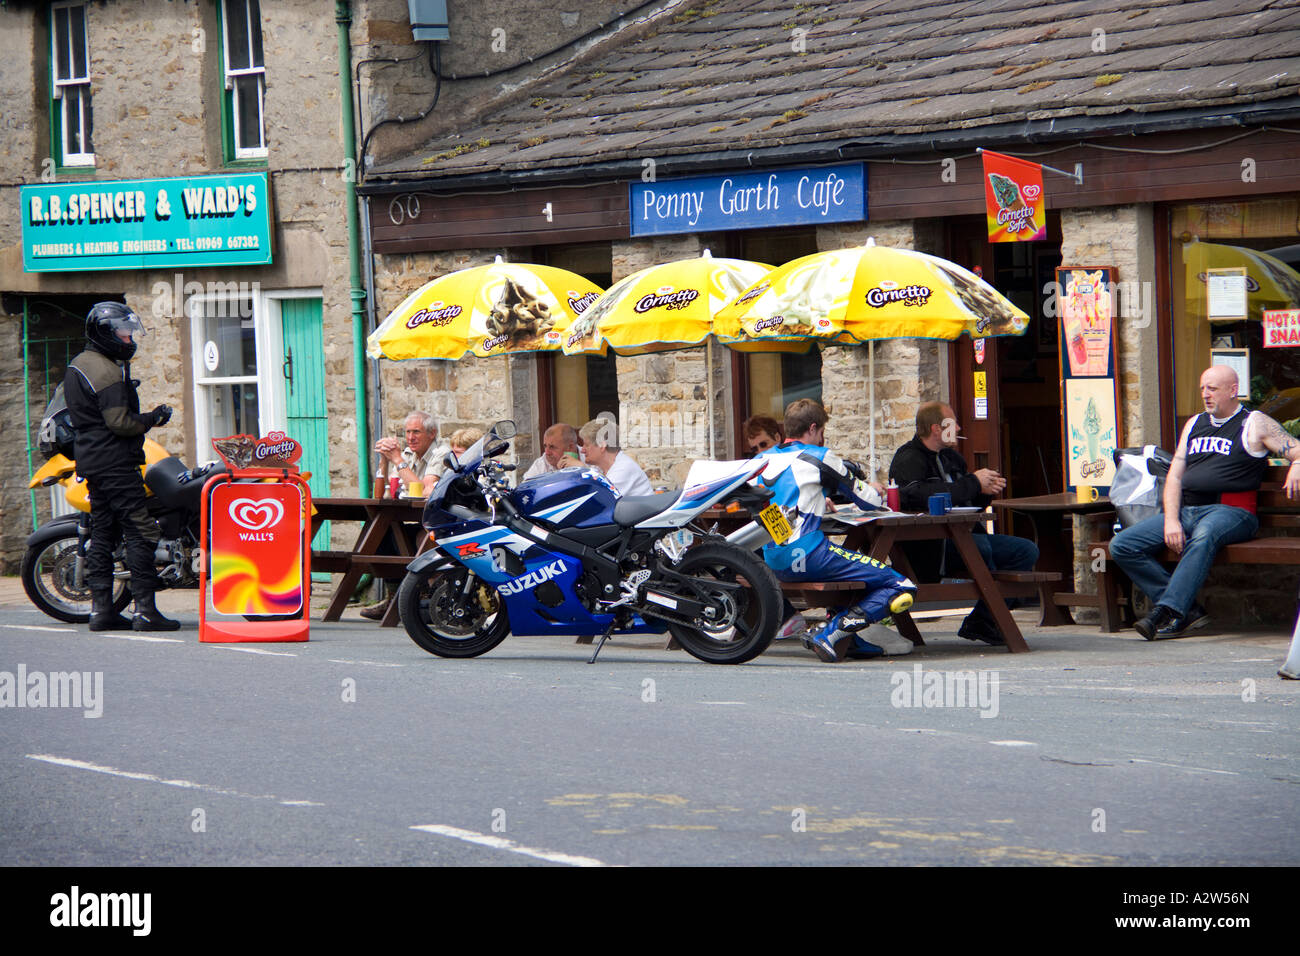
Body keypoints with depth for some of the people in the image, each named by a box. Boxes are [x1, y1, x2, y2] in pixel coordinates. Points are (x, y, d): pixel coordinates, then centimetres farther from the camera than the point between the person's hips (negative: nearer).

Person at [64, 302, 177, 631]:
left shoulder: (77, 366, 16)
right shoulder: (107, 372, -16)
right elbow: (119, 422, -21)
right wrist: (152, 419, -8)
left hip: (91, 463, 10)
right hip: (116, 463, -10)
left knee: (102, 535, 11)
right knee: (141, 533, -9)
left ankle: (101, 608, 10)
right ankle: (144, 610, -12)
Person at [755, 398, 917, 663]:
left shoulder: (761, 459, 16)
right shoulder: (819, 457, -1)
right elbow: (869, 501, 8)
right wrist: (876, 492, 31)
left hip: (772, 563, 8)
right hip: (806, 554, -8)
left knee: (853, 566, 36)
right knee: (902, 588, -7)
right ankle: (832, 633, -21)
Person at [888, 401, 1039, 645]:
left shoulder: (952, 457, 21)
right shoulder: (908, 460, -8)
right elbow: (916, 495, -30)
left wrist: (986, 491, 4)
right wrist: (973, 483, -22)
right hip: (928, 547, -9)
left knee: (1027, 551, -4)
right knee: (981, 546, -35)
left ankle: (979, 623, -7)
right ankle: (985, 622, -18)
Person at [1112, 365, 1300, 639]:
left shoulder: (1255, 424, 6)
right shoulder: (1194, 424, 22)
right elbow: (1175, 475, 16)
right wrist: (1171, 521, -1)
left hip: (1230, 512, -7)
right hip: (1185, 511, 7)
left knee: (1204, 535, -42)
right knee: (1122, 546, -11)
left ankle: (1166, 612, -46)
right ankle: (1187, 610, -17)